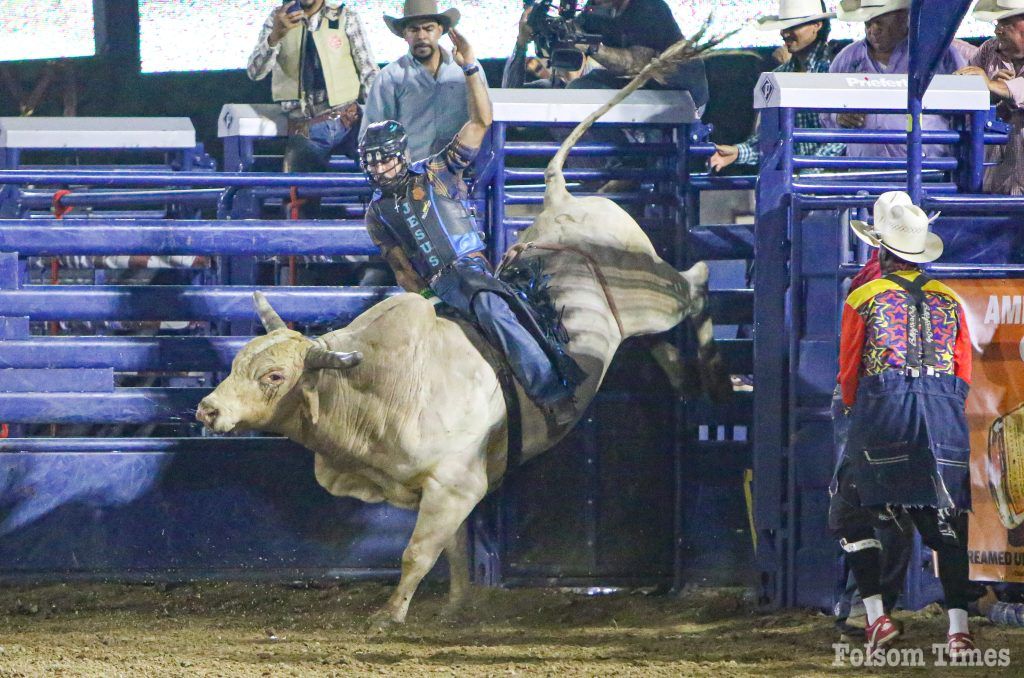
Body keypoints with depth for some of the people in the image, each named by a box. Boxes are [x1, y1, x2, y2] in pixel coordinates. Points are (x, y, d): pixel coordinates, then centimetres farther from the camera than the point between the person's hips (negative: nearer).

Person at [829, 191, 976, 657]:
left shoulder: (865, 298, 2)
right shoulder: (949, 301, 11)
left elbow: (848, 372, 8)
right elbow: (964, 372, 13)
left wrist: (854, 410, 26)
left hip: (882, 414, -3)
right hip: (945, 418, 3)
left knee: (851, 512, 11)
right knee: (948, 523, 3)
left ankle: (876, 615, -1)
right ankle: (959, 627, -9)